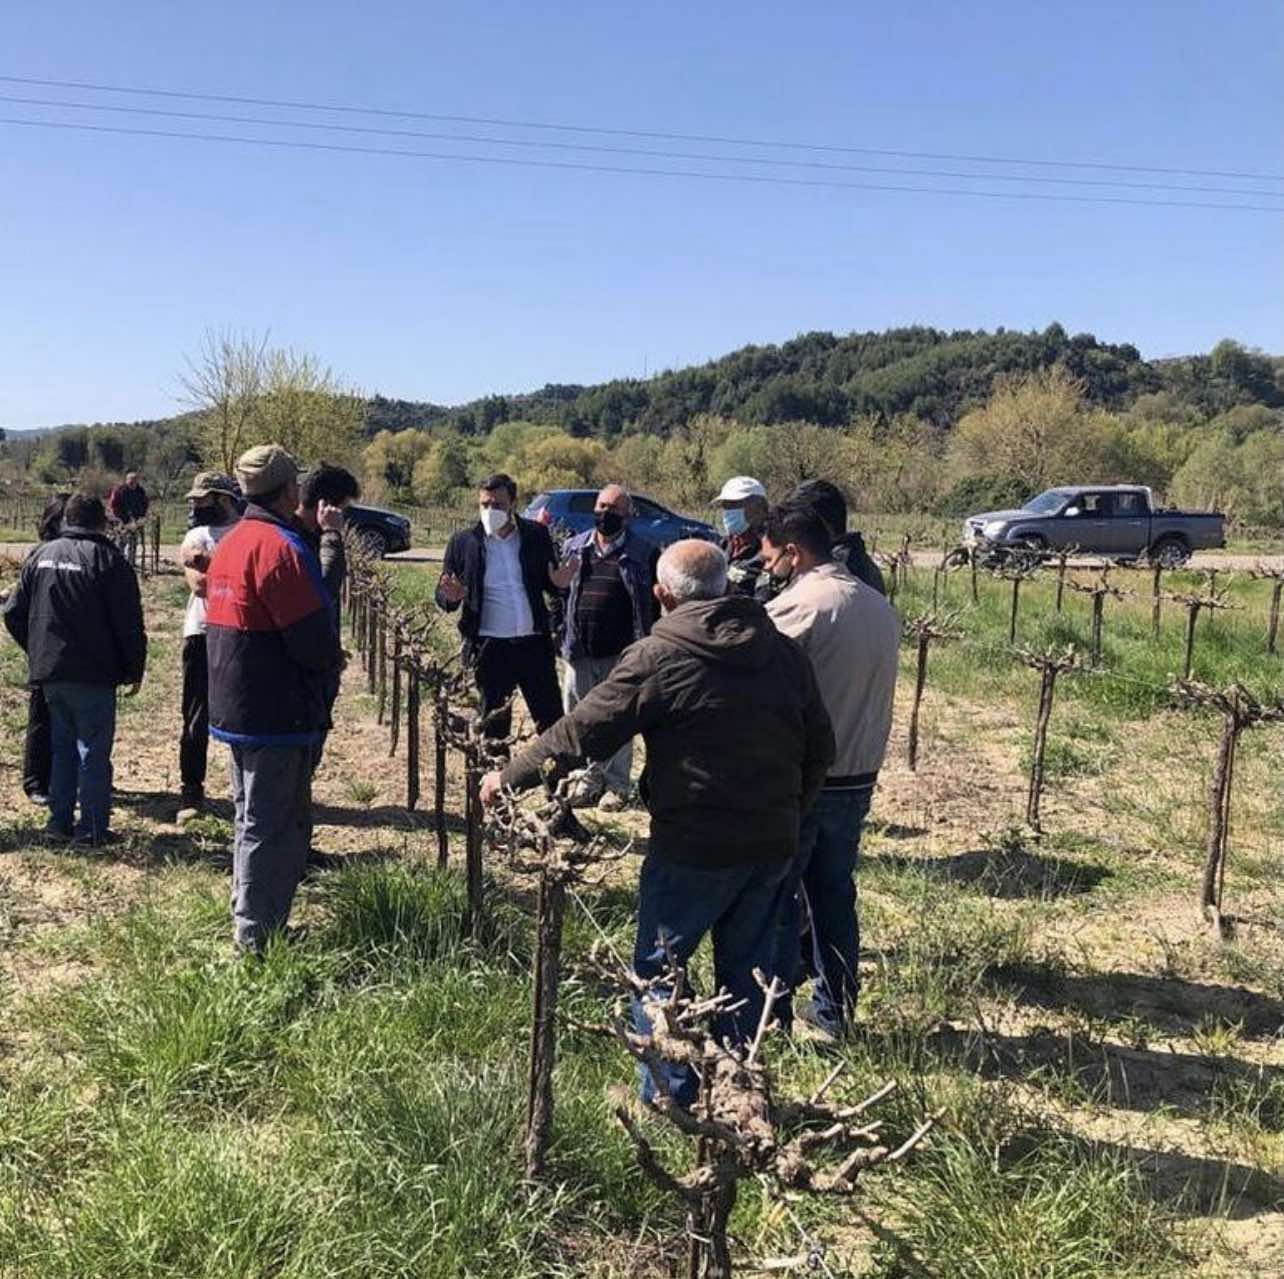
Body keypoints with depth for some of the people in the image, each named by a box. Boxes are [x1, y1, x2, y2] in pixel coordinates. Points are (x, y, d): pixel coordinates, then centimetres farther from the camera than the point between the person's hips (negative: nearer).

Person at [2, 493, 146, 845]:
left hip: (49, 673, 6)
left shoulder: (41, 556, 8)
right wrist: (134, 670, -1)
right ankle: (93, 829, 2)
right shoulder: (107, 559, -9)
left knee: (62, 747, 17)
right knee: (94, 751, 0)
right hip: (93, 674, -6)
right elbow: (129, 624, -11)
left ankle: (60, 820, 21)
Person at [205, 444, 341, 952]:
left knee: (254, 821, 19)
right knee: (272, 828, -1)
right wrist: (328, 663, 1)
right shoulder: (279, 547, -19)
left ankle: (255, 927, 29)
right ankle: (257, 938, 6)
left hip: (234, 709, 10)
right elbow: (314, 638, -22)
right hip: (278, 715, -10)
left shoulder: (229, 543, 11)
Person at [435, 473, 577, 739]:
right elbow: (442, 597, 3)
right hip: (489, 648, -1)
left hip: (534, 644, 1)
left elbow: (548, 583, 12)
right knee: (494, 726, 10)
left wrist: (560, 584, -12)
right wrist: (451, 597, -21)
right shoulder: (463, 543, -1)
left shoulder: (537, 535, 3)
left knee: (552, 719, 5)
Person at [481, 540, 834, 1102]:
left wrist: (509, 777, 4)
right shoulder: (783, 651, 5)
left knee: (658, 967, 10)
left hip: (695, 848, -6)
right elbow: (820, 749, 10)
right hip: (775, 842, 6)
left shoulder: (657, 657, -12)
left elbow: (581, 734, -9)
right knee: (748, 967, 18)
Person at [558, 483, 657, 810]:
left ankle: (616, 786, 14)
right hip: (579, 652, 4)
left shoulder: (642, 555, -2)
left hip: (620, 654, -3)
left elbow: (652, 604, -1)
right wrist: (561, 636, 4)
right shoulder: (574, 547, 9)